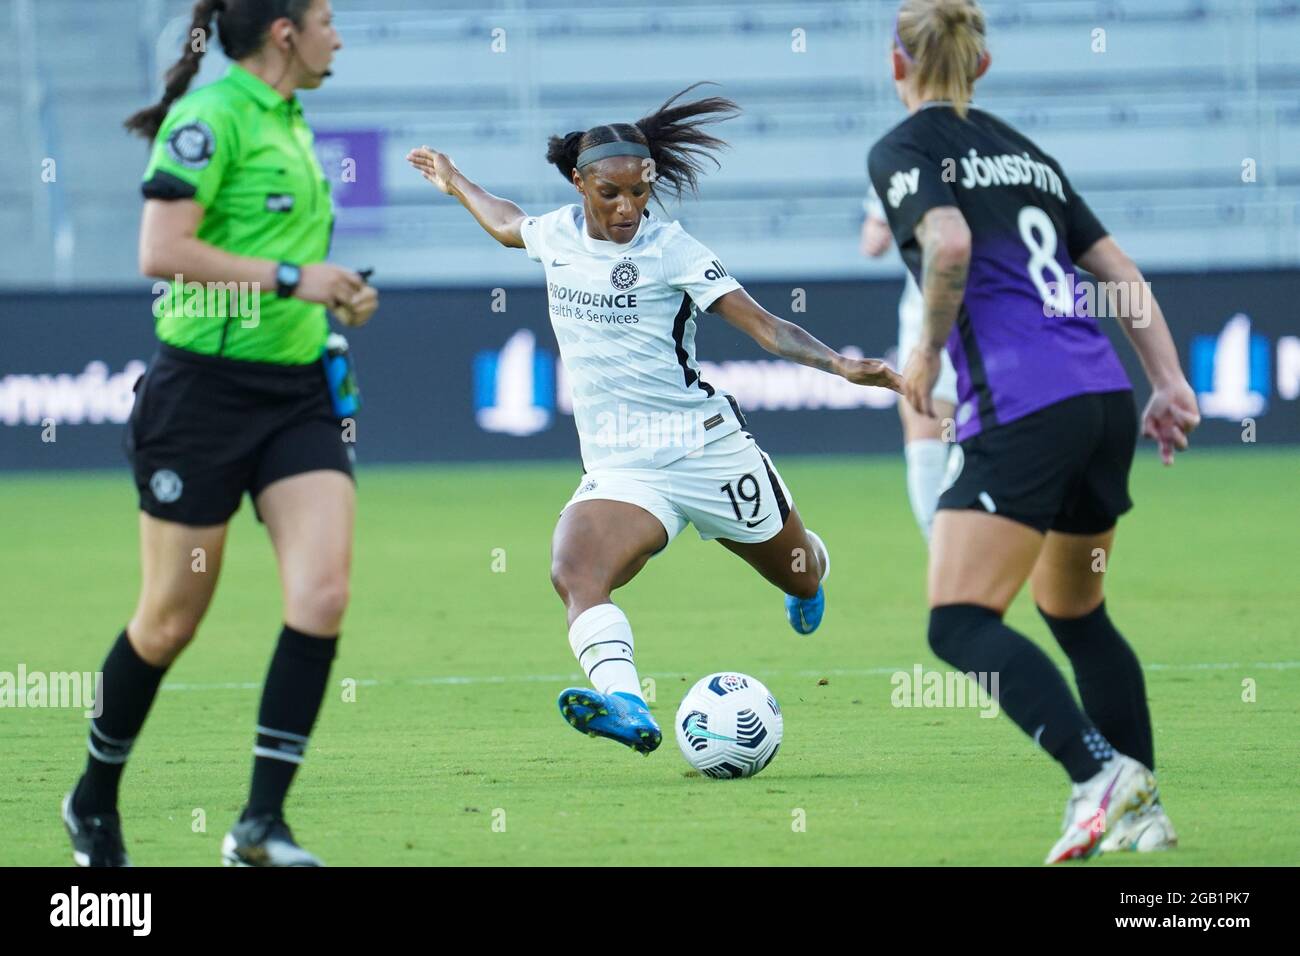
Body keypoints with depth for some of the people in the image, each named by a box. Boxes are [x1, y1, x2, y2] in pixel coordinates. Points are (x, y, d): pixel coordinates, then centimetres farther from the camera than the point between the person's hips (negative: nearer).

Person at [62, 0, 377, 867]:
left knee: (323, 591, -10)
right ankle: (94, 802, 25)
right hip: (206, 389, -7)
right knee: (171, 621, 3)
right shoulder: (211, 116, -13)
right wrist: (289, 278, -19)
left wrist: (333, 297, 12)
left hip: (297, 391, 7)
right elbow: (162, 250, -22)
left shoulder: (289, 121, 14)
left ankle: (261, 824, -8)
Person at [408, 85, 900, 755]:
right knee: (573, 573, -30)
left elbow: (764, 326, -12)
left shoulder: (670, 250, -9)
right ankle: (625, 706, -48)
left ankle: (808, 575, 58)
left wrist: (840, 365, -25)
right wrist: (456, 183, 46)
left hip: (706, 447, -2)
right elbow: (508, 225, 31)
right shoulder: (557, 234, 5)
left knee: (797, 575, 19)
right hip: (620, 468, 3)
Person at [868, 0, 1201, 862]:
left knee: (961, 625, -8)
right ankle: (1143, 810, 16)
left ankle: (1102, 773, -26)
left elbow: (949, 243, -17)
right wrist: (1170, 383, 16)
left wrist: (929, 352, -2)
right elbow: (1119, 270, 20)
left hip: (1023, 408, -8)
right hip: (1107, 400, 8)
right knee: (1076, 612, 22)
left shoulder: (903, 149, 2)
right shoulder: (1024, 152, 24)